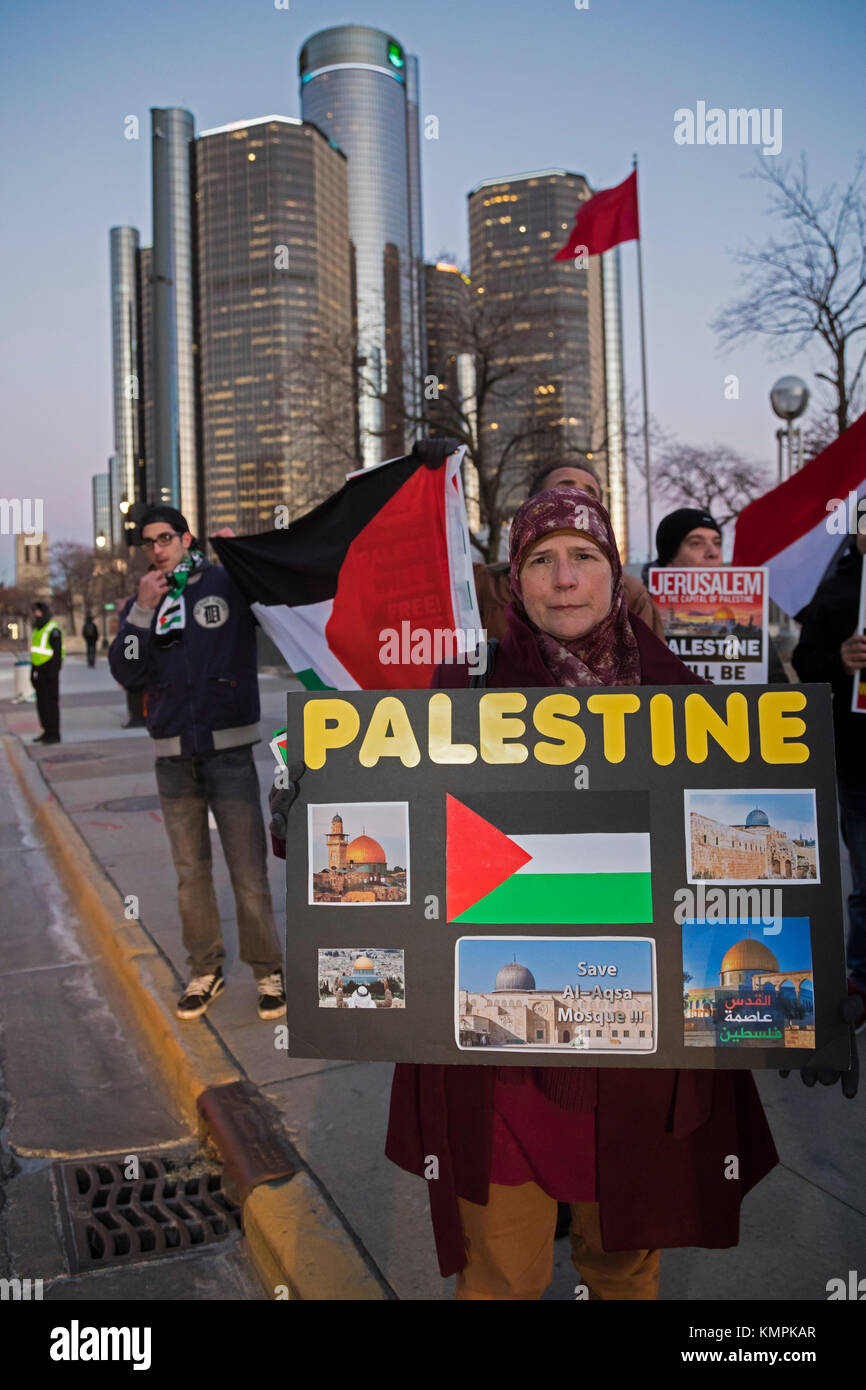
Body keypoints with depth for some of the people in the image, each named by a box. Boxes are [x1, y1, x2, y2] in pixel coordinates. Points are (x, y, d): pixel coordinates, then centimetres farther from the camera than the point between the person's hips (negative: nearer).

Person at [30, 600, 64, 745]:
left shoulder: (53, 630, -14)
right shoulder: (37, 630, 15)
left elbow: (57, 653, -17)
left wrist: (53, 673, -21)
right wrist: (33, 671, 16)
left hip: (49, 671, -9)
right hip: (39, 671, 9)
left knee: (51, 702, -6)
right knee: (41, 702, 11)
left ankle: (54, 734, -1)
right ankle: (47, 731, 19)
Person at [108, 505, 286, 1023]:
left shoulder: (231, 583, 0)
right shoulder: (142, 602, 11)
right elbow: (127, 673, 0)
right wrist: (142, 611, -9)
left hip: (230, 751, -4)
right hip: (173, 757, 4)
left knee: (249, 872, -2)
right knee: (191, 872, 12)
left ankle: (268, 970, 14)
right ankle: (206, 970, 26)